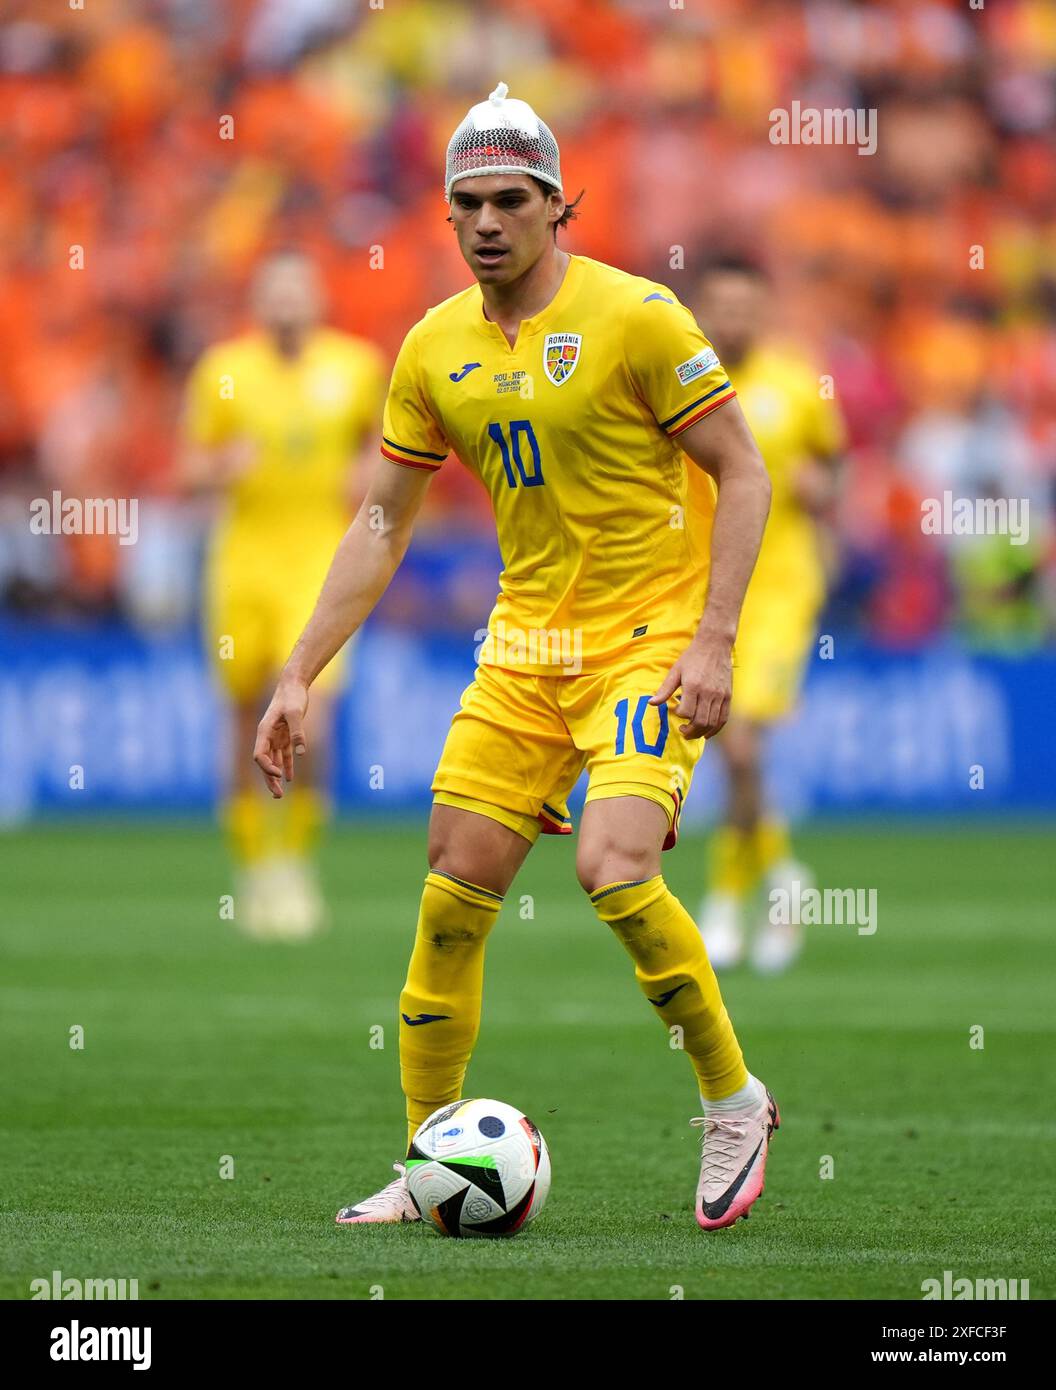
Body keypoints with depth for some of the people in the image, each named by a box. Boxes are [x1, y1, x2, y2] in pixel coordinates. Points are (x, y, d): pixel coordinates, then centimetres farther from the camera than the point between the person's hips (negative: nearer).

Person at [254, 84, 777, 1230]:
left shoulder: (635, 318, -12)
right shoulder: (436, 349, 4)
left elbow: (743, 475, -9)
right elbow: (382, 524, 11)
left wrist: (714, 638, -18)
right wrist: (298, 676, 6)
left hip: (653, 632, -6)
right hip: (525, 644, 6)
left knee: (614, 867, -23)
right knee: (454, 885, 0)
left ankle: (733, 1102, -1)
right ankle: (429, 1164, 11)